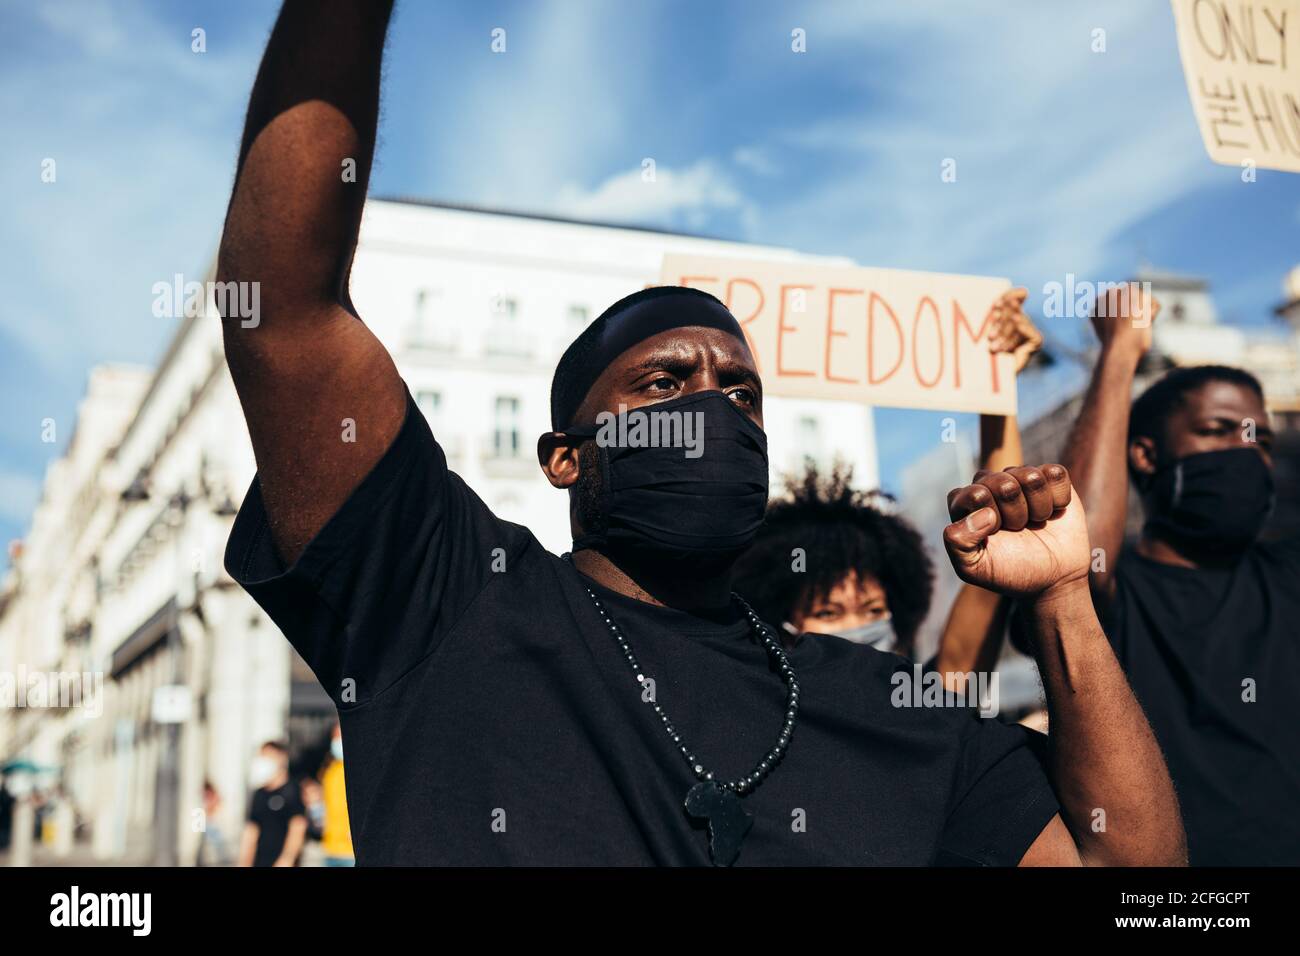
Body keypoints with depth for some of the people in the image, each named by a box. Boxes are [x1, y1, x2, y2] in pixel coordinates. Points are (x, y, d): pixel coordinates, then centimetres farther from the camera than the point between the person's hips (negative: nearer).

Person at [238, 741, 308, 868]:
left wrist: (286, 860, -19)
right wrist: (244, 864, 12)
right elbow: (250, 832, 18)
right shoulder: (259, 795, 16)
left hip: (281, 862, -6)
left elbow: (298, 829, -11)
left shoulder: (292, 792, -4)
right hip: (259, 862, 7)